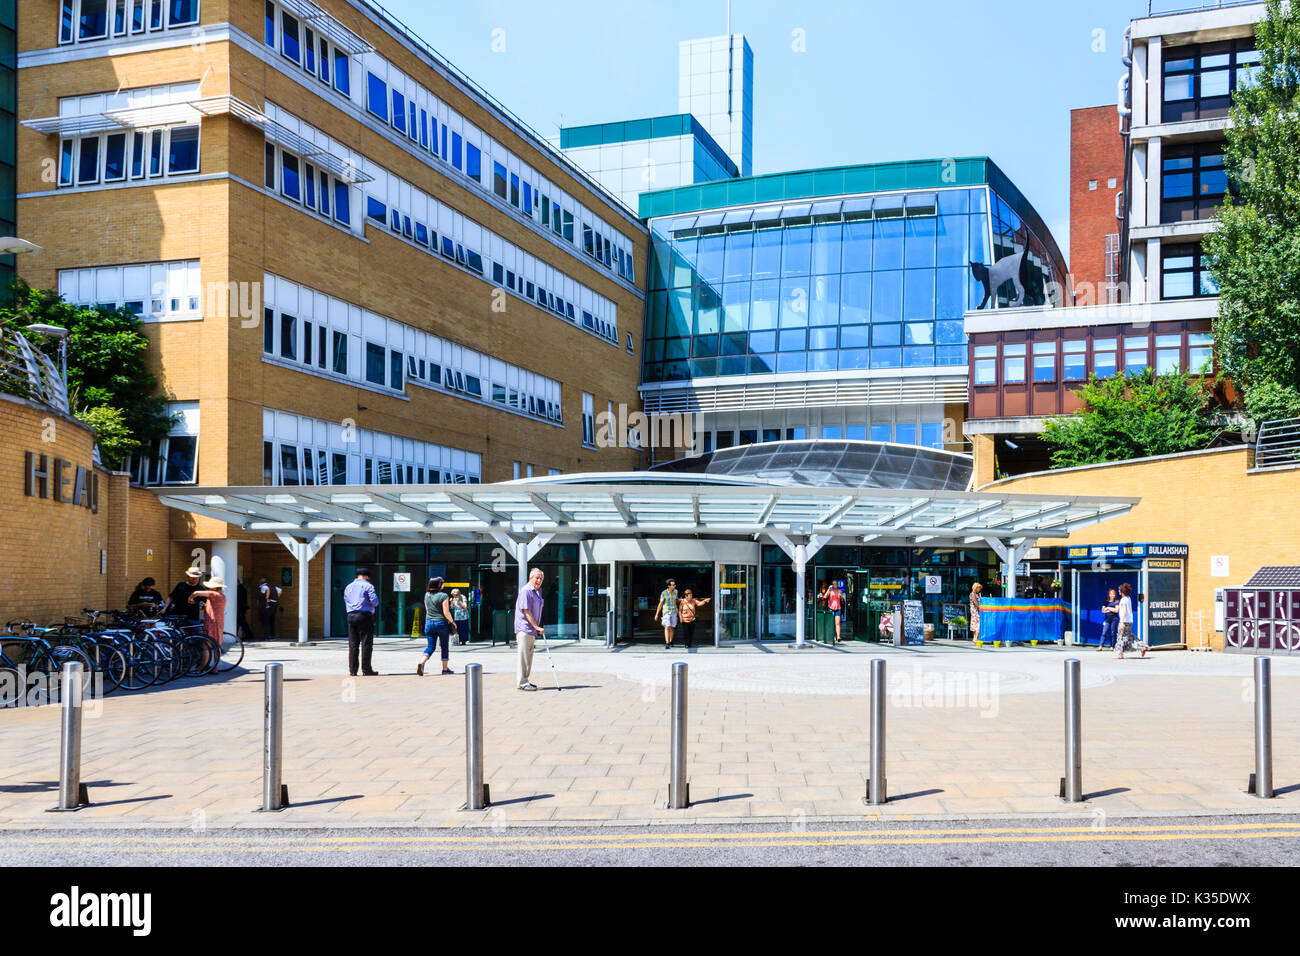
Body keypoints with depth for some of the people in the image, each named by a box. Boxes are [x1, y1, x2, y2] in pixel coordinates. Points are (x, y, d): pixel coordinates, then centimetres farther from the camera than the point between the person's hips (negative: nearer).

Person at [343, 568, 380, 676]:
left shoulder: (348, 587, 18)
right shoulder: (368, 586, -2)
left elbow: (346, 603, 20)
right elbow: (375, 602, -8)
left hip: (351, 616, 6)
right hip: (365, 615, -6)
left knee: (353, 644, 7)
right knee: (366, 643, -2)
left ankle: (352, 670, 5)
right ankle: (366, 669, -3)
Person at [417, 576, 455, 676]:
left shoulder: (427, 595, 5)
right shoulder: (443, 596, -13)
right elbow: (446, 612, -16)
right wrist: (452, 622, -2)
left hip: (429, 623, 5)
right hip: (441, 623, -5)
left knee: (430, 646, 8)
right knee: (444, 646, 11)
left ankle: (422, 662, -16)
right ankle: (445, 669, 18)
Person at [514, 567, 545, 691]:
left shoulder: (538, 591, 15)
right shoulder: (525, 591, -15)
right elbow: (526, 611, -20)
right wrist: (537, 627, -21)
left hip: (532, 629, 9)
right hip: (524, 628, -9)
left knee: (529, 656, 14)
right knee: (524, 655, -8)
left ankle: (525, 680, 21)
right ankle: (522, 682, -6)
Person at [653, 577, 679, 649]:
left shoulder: (675, 591, 1)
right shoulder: (664, 593, -13)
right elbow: (660, 604, -7)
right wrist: (657, 614, -5)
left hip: (674, 612, 4)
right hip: (666, 612, -4)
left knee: (672, 628, 9)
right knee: (667, 627, -14)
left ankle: (670, 642, 23)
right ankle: (667, 643, -20)